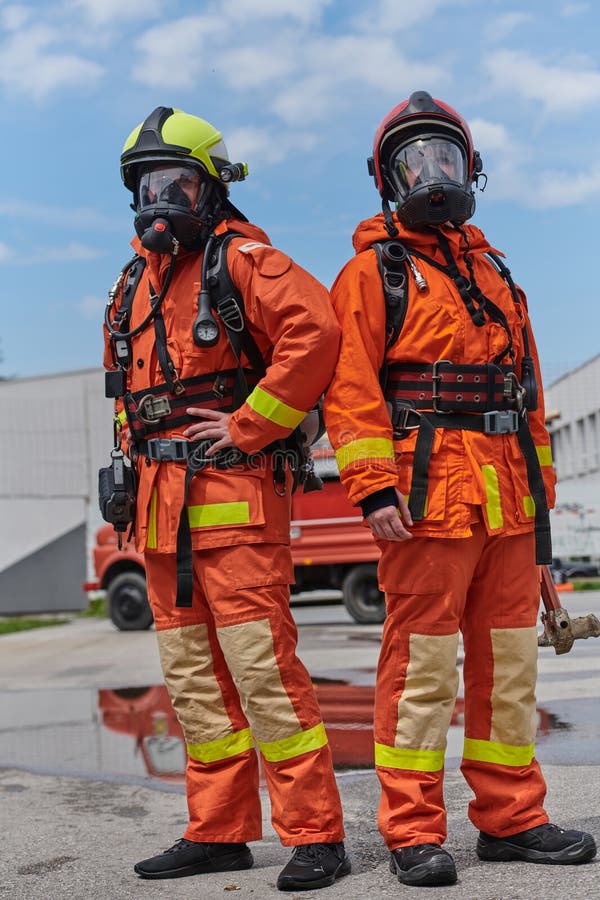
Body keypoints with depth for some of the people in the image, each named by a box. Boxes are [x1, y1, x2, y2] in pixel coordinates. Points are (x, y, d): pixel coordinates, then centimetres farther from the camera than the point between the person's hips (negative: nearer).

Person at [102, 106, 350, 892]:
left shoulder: (241, 258, -5)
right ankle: (218, 833, 21)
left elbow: (317, 331, -22)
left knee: (261, 665, -9)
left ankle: (316, 835, 1)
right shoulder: (136, 280, 19)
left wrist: (249, 425, -18)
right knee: (192, 675, 11)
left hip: (233, 494, -8)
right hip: (163, 503, 8)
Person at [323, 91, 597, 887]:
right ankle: (413, 834, 6)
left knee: (508, 662, 11)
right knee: (421, 665, -4)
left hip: (508, 505, 7)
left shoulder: (494, 274, 21)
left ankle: (511, 819, 22)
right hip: (427, 498, -6)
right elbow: (351, 384, -9)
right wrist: (373, 488, -18)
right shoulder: (374, 271, 2)